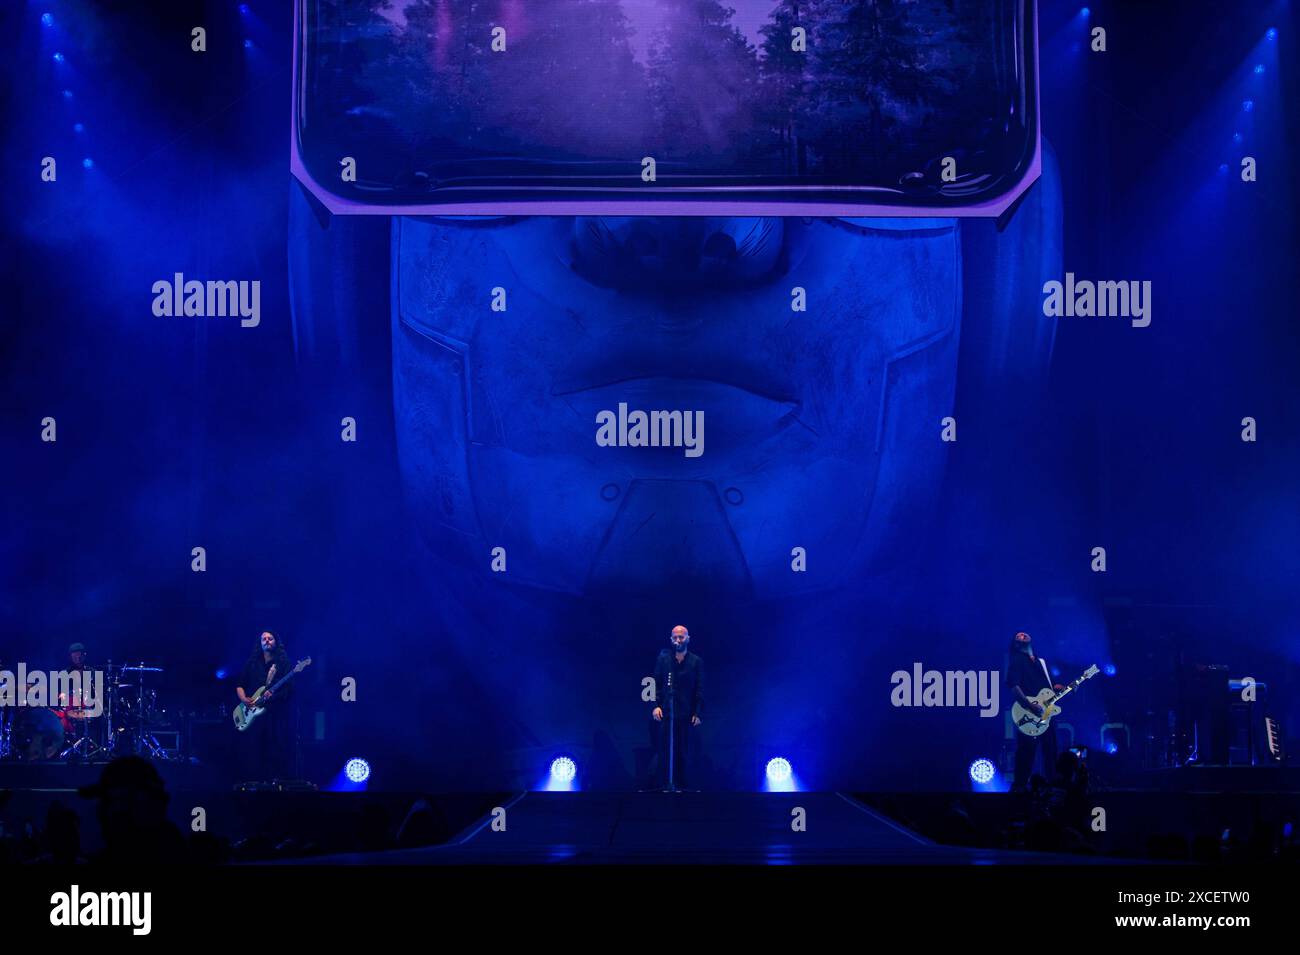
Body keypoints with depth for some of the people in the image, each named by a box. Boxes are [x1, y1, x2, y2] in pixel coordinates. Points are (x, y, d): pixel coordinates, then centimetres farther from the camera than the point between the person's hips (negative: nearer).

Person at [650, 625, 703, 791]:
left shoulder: (696, 662, 8)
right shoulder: (663, 658, 9)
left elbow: (700, 690, 5)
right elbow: (656, 683, 7)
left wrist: (697, 713, -3)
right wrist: (655, 705, -5)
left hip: (686, 714, 0)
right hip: (665, 712, 0)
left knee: (683, 752, 1)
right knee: (665, 751, -3)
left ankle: (681, 785, 5)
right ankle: (663, 785, -1)